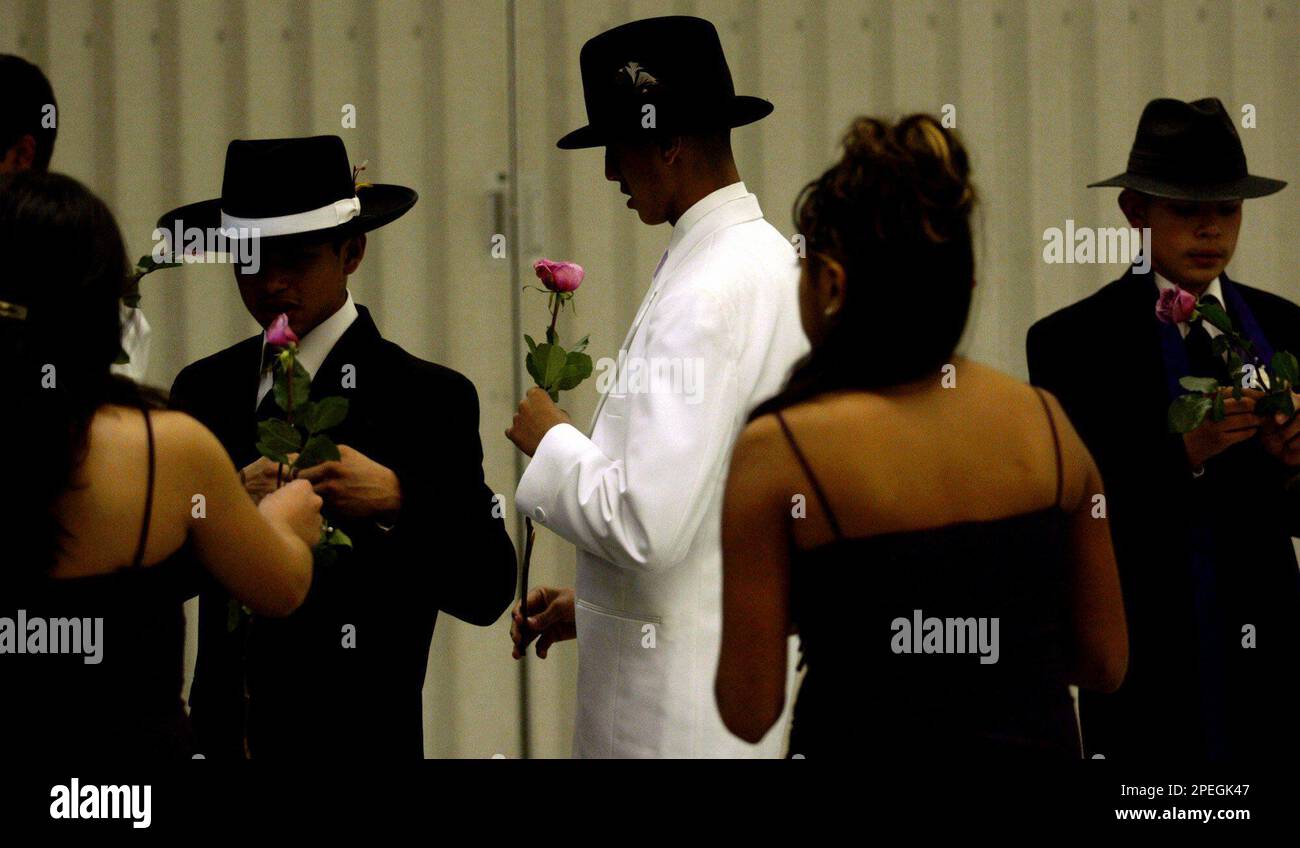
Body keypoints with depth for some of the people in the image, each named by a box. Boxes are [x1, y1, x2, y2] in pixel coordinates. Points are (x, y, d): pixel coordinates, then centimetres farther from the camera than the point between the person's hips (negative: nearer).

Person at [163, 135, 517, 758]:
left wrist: (395, 499, -23)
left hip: (355, 734, -4)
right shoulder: (204, 389, 7)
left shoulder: (430, 397, -5)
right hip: (225, 729, 4)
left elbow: (486, 591, -10)